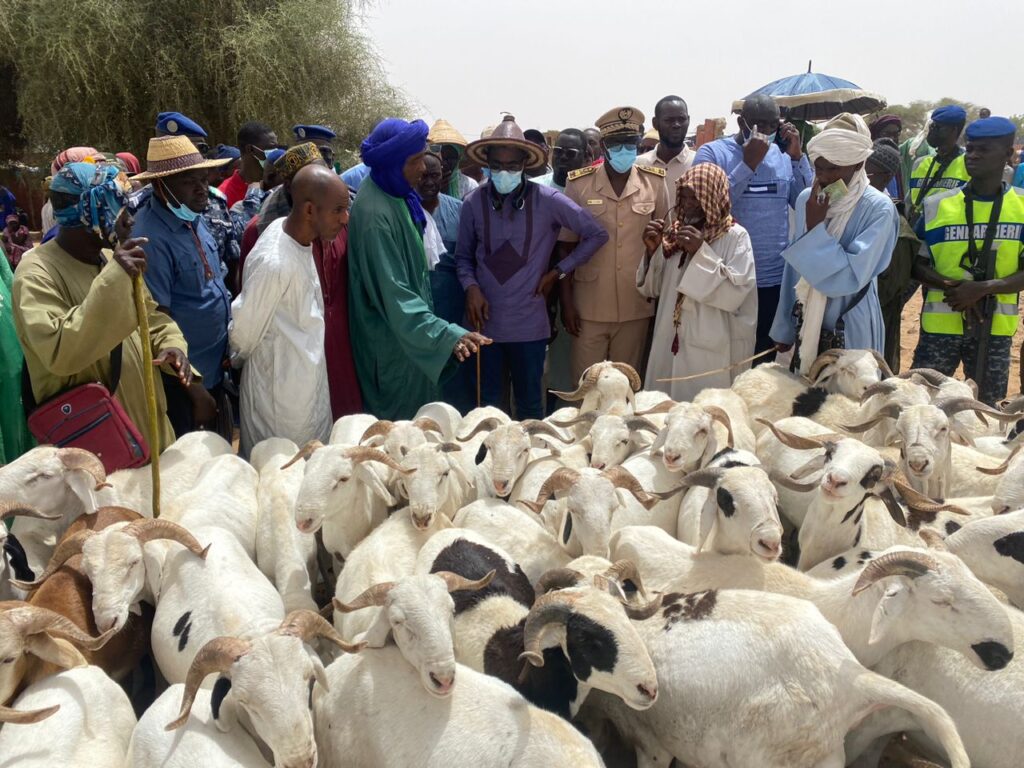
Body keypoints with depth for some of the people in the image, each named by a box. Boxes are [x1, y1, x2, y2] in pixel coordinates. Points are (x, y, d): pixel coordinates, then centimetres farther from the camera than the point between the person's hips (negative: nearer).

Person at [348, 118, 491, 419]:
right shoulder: (375, 214, -28)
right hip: (392, 341, -9)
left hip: (409, 329, 9)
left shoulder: (397, 194, 1)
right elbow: (393, 293, -32)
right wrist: (447, 334, -40)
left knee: (417, 414, 19)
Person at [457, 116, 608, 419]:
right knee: (488, 402, 14)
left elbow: (597, 234, -1)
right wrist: (471, 287, -9)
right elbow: (464, 256, 9)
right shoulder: (474, 203, -3)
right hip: (486, 321, 1)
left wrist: (558, 271, -3)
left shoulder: (547, 201, -8)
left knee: (529, 404, 12)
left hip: (528, 323, -1)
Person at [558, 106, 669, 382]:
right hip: (589, 307, -1)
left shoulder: (655, 183, -1)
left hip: (635, 307, 1)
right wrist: (566, 302, -3)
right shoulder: (580, 185, -4)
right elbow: (566, 247, 0)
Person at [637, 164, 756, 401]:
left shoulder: (736, 237, -6)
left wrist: (701, 253, -20)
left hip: (712, 352, -5)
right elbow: (651, 288, 9)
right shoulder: (676, 234, 7)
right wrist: (652, 250, -7)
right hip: (670, 346, 5)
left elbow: (735, 295, -18)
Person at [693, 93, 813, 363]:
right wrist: (748, 164, -18)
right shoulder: (712, 153, -3)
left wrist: (797, 156, -6)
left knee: (765, 361, 13)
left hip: (775, 280, 4)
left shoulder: (783, 154, 9)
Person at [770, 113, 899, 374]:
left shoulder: (878, 208, -16)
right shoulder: (806, 199, 0)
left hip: (850, 328, -5)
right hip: (806, 322, 5)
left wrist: (815, 228, -23)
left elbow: (851, 277, -22)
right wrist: (785, 326, 11)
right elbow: (795, 268, 7)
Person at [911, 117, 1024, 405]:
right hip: (940, 325, -1)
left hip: (995, 328, 1)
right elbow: (917, 264, 2)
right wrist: (953, 287, -16)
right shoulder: (937, 205, -1)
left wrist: (983, 289, -20)